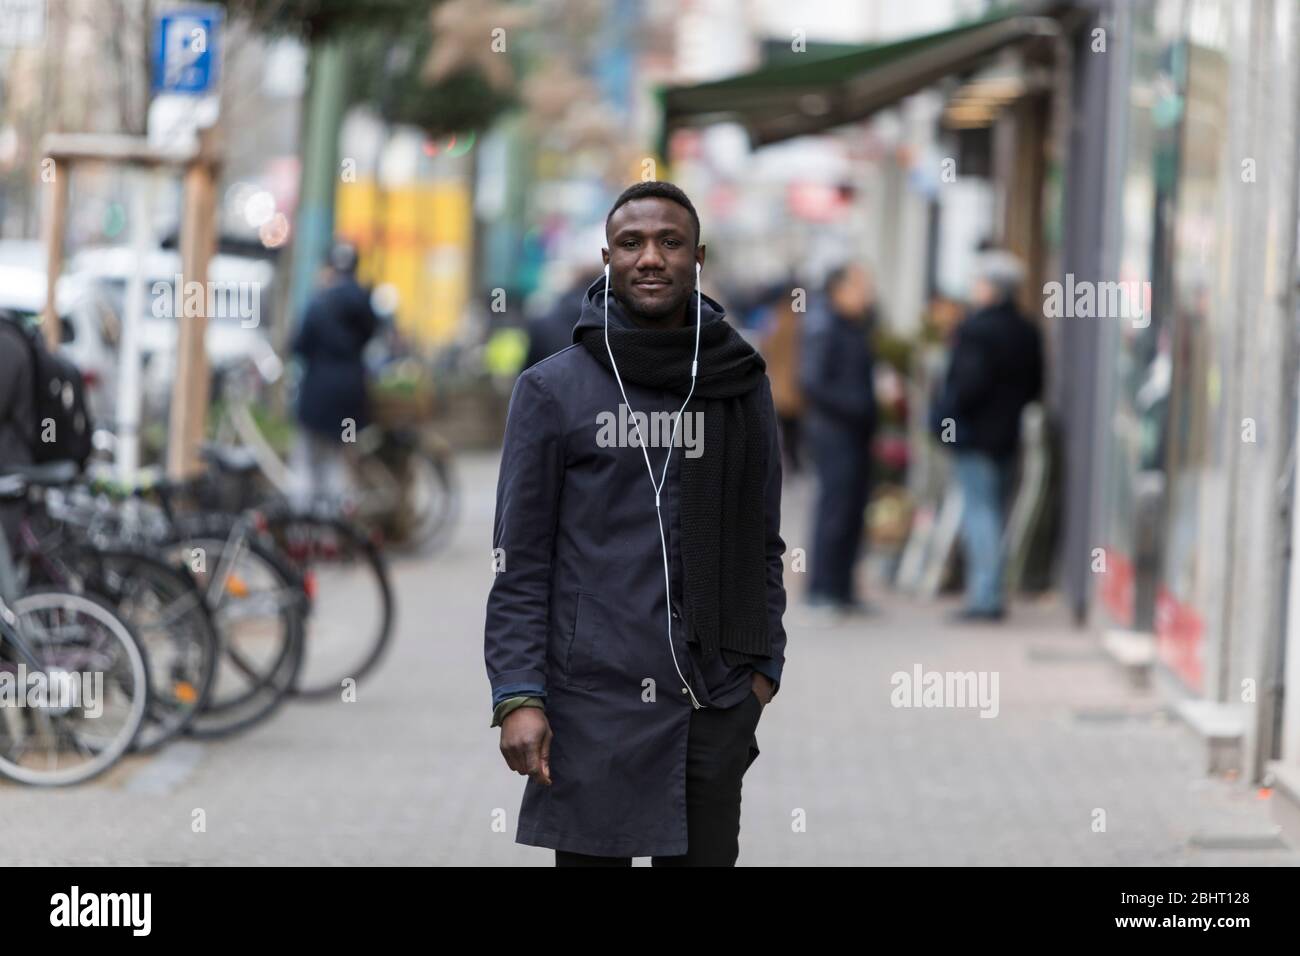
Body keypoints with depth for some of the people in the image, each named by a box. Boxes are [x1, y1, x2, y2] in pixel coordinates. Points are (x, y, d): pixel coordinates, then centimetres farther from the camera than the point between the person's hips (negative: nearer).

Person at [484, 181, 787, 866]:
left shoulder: (741, 386, 9)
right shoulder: (553, 390, 0)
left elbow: (762, 544, 14)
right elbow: (520, 561, -2)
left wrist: (763, 664, 6)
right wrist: (516, 694, -9)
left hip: (716, 706, 3)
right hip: (593, 703, -3)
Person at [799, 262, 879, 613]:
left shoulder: (858, 328, 15)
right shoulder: (825, 330, -13)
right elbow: (812, 381, -19)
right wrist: (852, 407, -19)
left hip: (856, 431, 9)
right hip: (832, 429, -9)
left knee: (853, 510, 10)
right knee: (836, 507, -10)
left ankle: (840, 588, 16)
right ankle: (822, 588, -7)